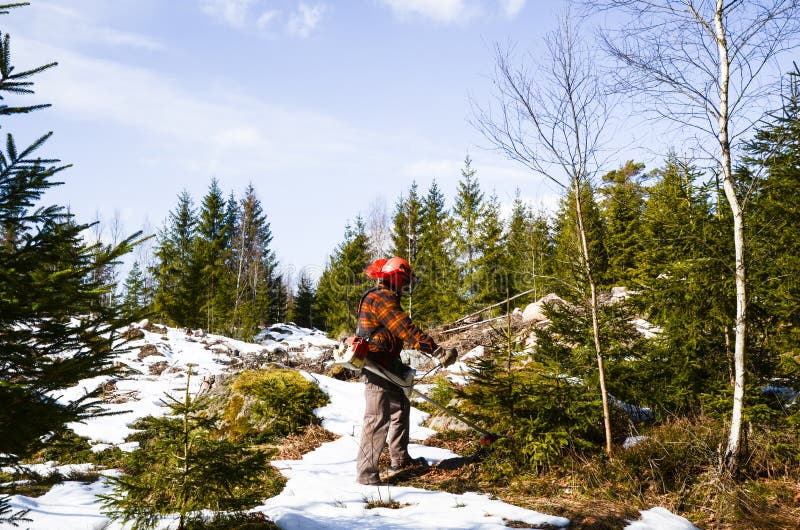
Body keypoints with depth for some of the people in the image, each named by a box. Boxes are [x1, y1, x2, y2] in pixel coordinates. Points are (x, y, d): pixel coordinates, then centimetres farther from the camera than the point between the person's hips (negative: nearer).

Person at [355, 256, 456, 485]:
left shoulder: (380, 298, 19)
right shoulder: (382, 298, -16)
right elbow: (406, 330, -26)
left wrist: (400, 367, 24)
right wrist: (437, 350, -28)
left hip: (387, 368, 11)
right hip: (377, 369, -11)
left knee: (401, 408, 22)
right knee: (378, 420, -10)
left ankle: (400, 459, 34)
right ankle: (366, 473, -4)